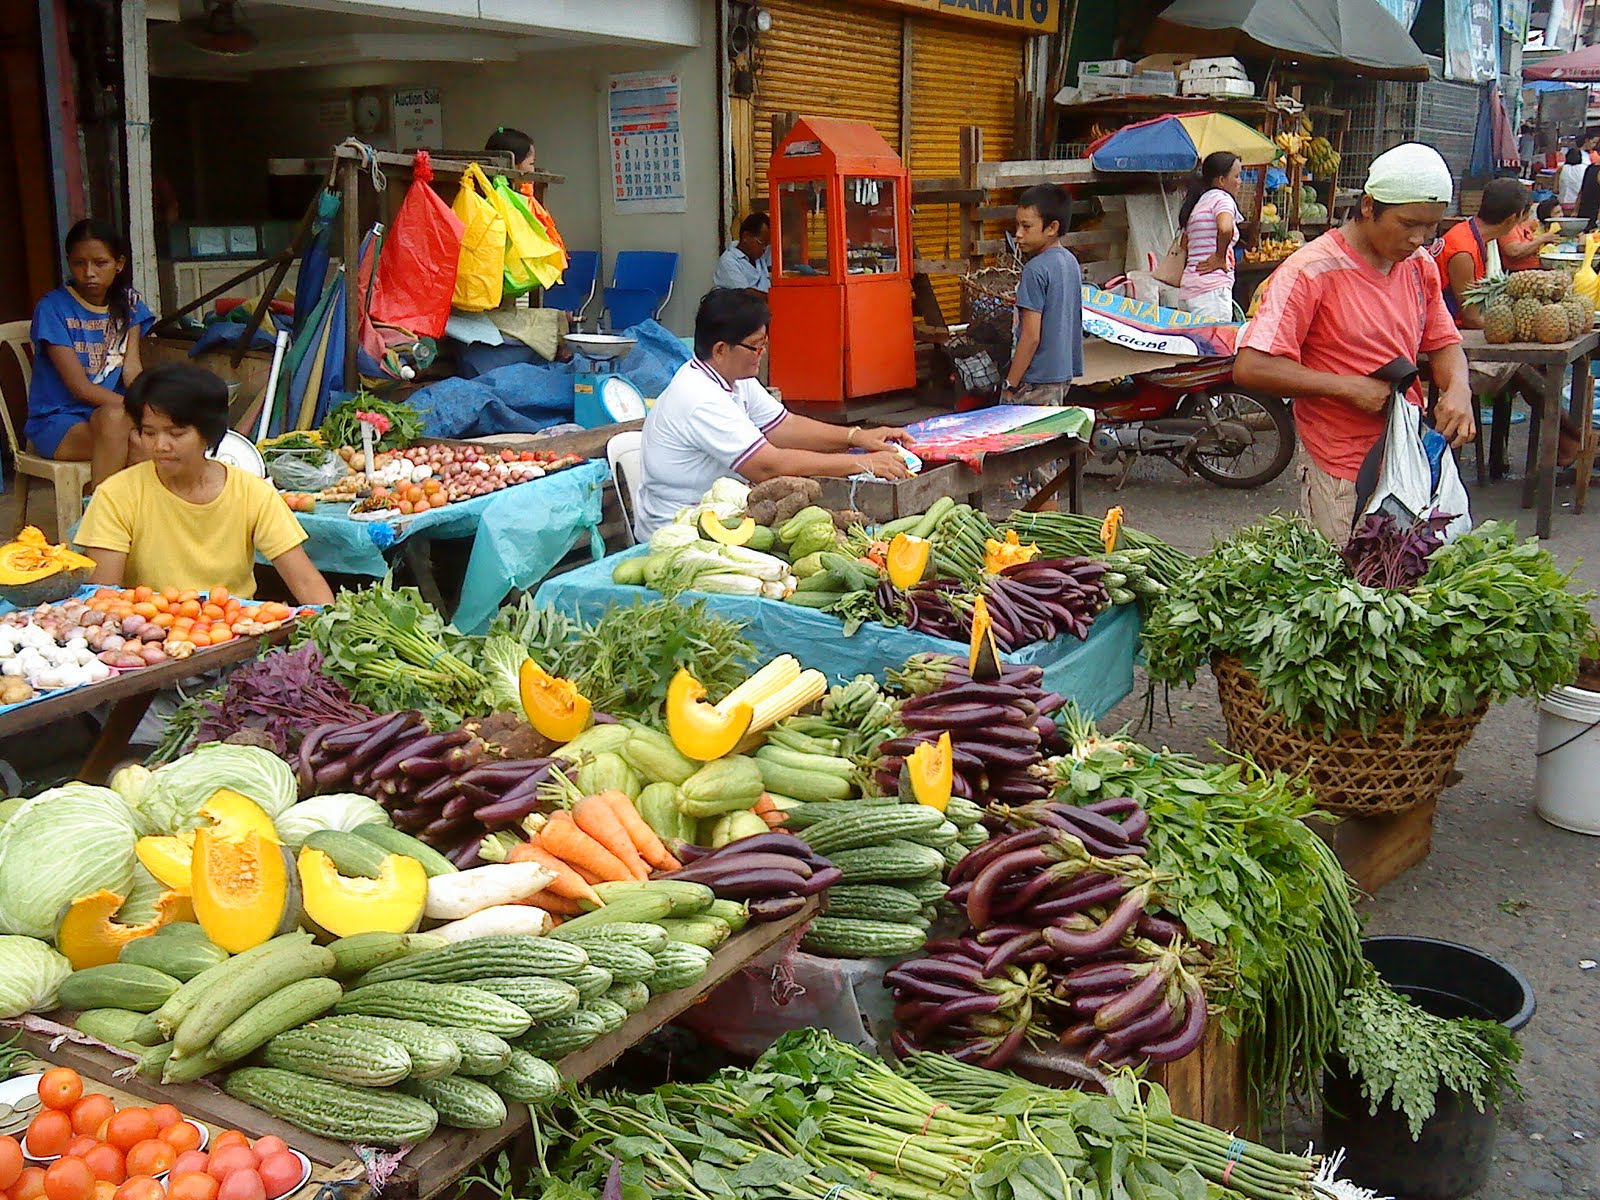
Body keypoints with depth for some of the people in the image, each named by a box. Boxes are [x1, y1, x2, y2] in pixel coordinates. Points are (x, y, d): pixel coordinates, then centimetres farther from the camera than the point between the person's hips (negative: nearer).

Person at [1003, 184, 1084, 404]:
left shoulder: (1036, 270, -17)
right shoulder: (1071, 262, 9)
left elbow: (1031, 336, -19)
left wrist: (1011, 386, -15)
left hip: (1036, 381, -9)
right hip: (1064, 373, 9)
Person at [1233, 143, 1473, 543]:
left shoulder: (1421, 266, 8)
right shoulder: (1311, 270, -14)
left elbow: (1443, 343, 19)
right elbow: (1250, 367, -21)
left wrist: (1458, 389, -4)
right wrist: (1348, 386, -20)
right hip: (1343, 475, -6)